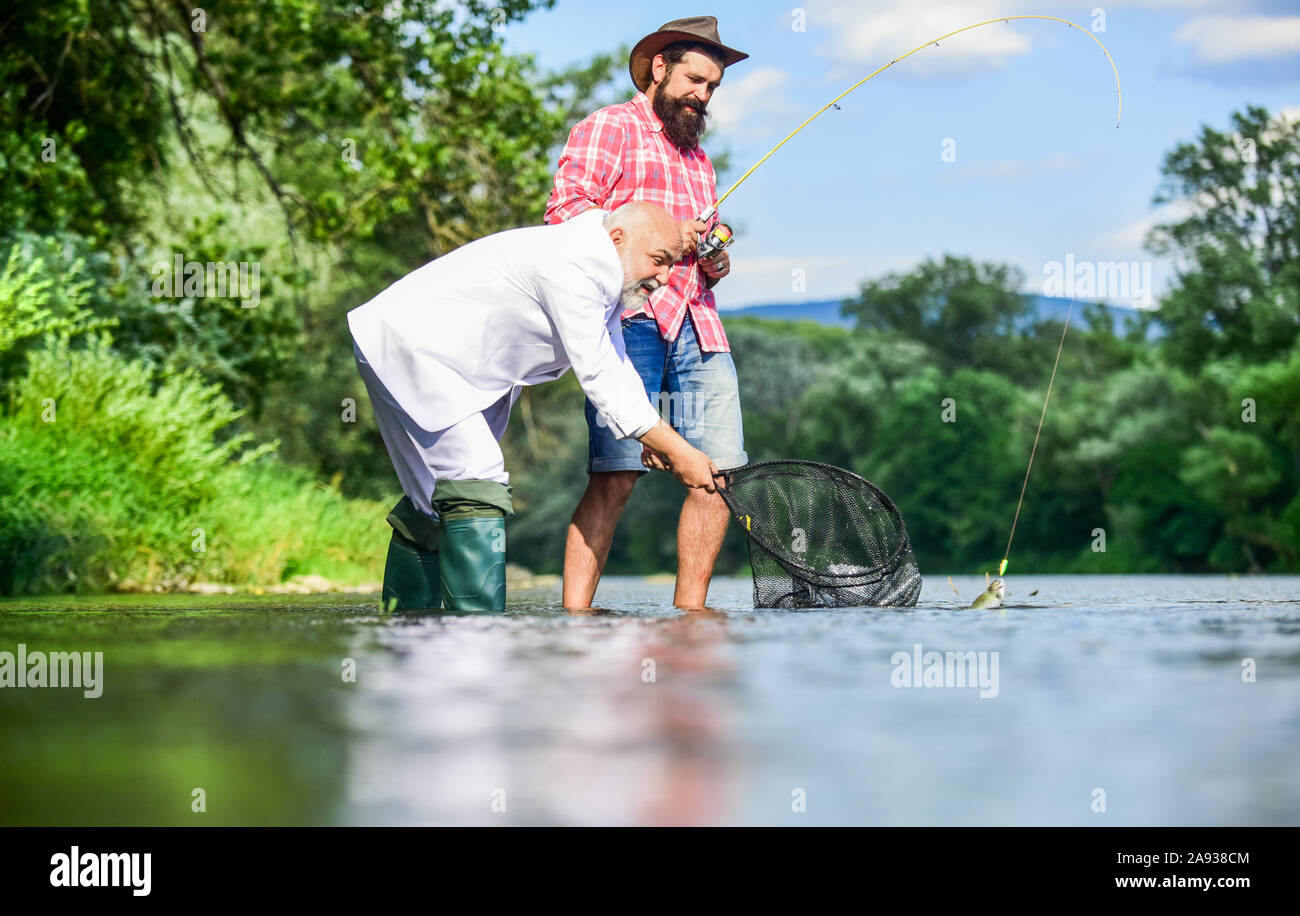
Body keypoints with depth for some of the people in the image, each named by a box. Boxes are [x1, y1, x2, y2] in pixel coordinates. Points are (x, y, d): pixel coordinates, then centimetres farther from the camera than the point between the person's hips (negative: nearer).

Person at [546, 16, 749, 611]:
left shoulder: (698, 159, 32)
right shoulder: (607, 129, 8)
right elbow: (564, 212, -7)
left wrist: (716, 261, 14)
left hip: (698, 323, 7)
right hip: (630, 317, -7)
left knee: (720, 472, -4)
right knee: (616, 476, -16)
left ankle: (688, 615, 4)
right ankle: (573, 618, -16)